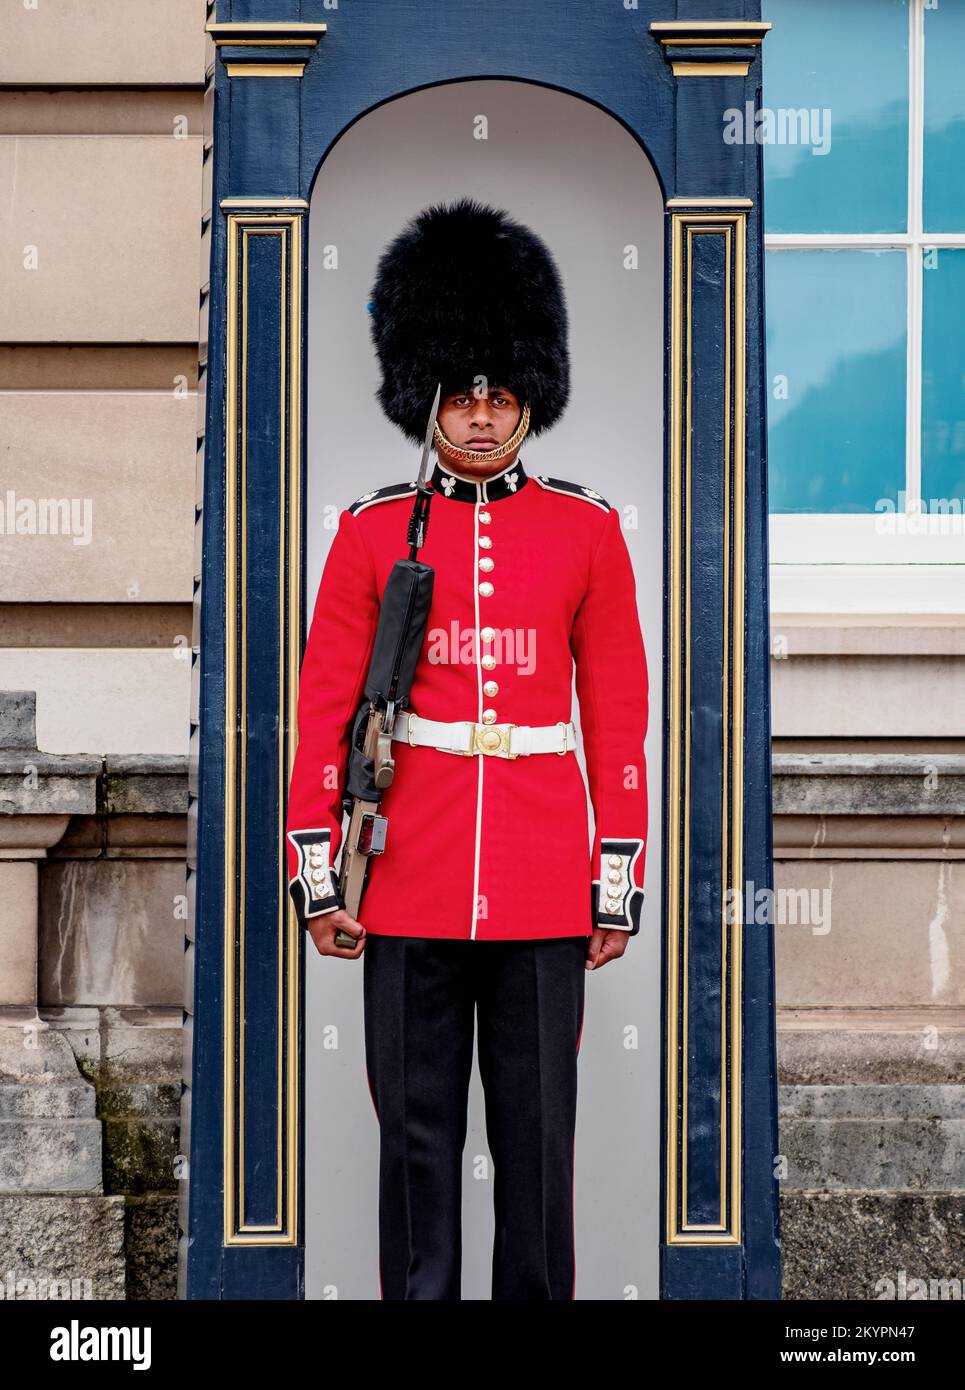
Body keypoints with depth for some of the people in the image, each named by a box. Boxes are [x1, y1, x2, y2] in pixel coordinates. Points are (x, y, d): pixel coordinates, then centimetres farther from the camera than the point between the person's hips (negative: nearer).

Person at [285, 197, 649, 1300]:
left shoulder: (587, 531, 4)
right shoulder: (372, 532, 3)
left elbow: (619, 715, 5)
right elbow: (324, 708, 3)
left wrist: (619, 881, 1)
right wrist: (316, 875, -2)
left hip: (546, 887, 0)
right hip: (409, 888, 0)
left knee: (537, 1133, 7)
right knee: (416, 1130, 7)